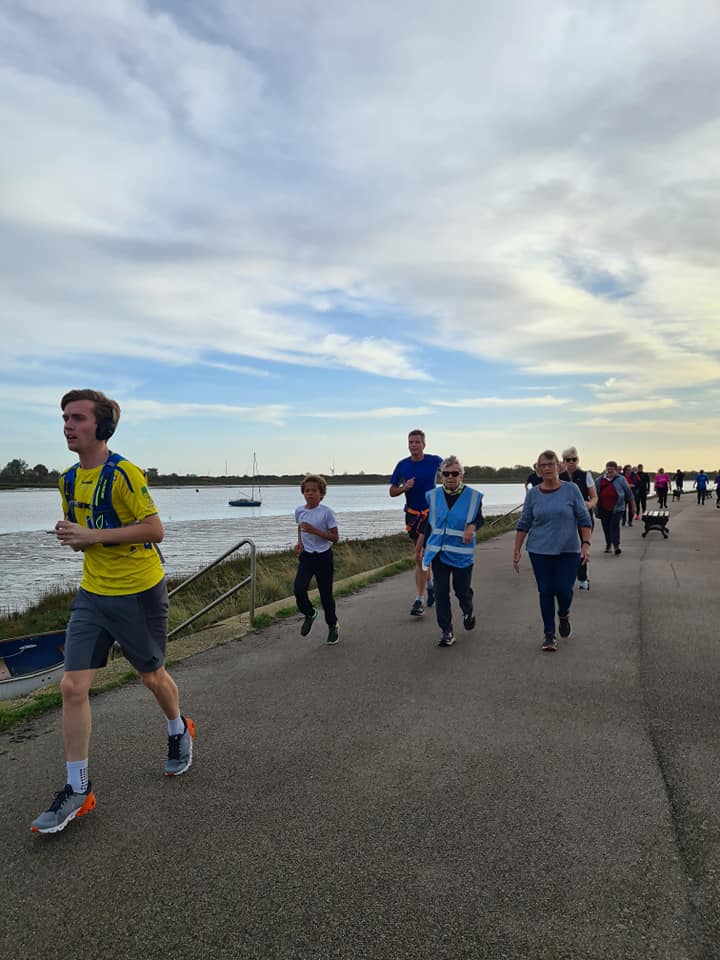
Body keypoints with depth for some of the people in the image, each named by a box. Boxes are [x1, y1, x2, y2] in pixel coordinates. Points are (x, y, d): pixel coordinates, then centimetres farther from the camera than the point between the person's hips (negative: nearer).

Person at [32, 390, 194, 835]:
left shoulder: (124, 473, -18)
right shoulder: (69, 479, 7)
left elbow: (155, 530, -20)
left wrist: (95, 535, -23)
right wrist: (72, 536, -4)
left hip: (139, 592, -6)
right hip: (93, 593, 6)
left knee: (152, 675, 13)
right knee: (73, 686, -1)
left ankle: (179, 731, 44)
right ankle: (78, 790, 14)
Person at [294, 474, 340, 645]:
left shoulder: (326, 512, -13)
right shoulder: (299, 511, 0)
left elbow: (335, 537, -13)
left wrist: (314, 530, -23)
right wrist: (300, 543, 5)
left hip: (323, 557, -3)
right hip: (306, 556, 3)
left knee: (326, 594, 5)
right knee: (298, 589, -15)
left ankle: (333, 626, 28)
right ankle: (309, 614, 16)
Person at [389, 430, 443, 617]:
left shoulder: (435, 461, -7)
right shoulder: (402, 465, 0)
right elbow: (392, 492, 5)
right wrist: (404, 487, -14)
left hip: (430, 512, -3)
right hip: (412, 514, 3)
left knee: (421, 557, -10)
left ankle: (419, 600, -6)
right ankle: (431, 585, 39)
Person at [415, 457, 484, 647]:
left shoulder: (473, 496, -4)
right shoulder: (434, 495, 3)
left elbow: (479, 519, 4)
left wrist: (471, 527, -18)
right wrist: (422, 544, 17)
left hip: (461, 553, -2)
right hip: (438, 551, 2)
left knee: (462, 589, 6)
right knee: (441, 592, -1)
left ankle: (468, 611, 41)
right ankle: (447, 632, 9)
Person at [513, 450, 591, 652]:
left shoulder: (571, 489, -3)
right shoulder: (533, 493, 1)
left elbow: (584, 519, -1)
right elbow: (523, 524, 5)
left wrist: (586, 544, -10)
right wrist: (516, 551, 3)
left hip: (568, 551, -1)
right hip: (539, 552, 1)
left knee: (563, 590, -6)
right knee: (545, 592, 3)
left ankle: (564, 616, 29)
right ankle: (549, 634, 18)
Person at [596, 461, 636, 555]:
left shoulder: (621, 479, 0)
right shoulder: (601, 479, 7)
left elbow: (628, 492, 7)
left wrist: (633, 504, 10)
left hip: (616, 508, -3)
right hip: (603, 508, 3)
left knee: (614, 525, -12)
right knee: (606, 527, 9)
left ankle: (616, 546, -10)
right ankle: (608, 544, 26)